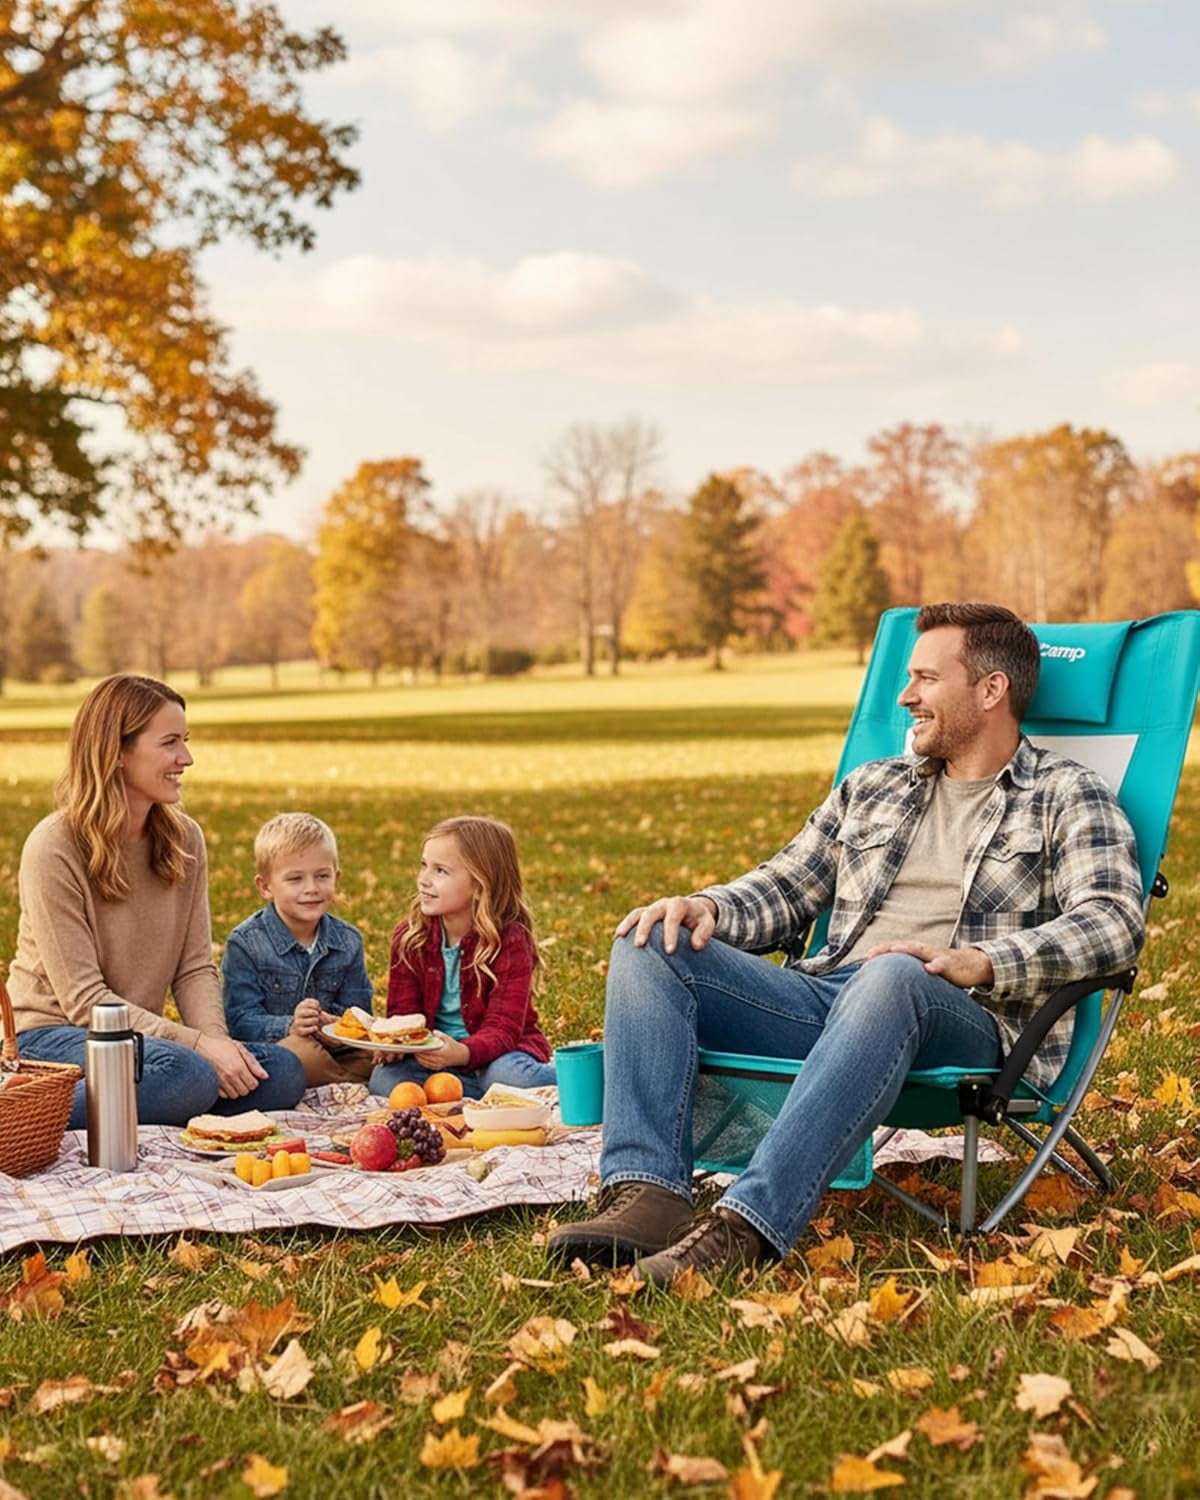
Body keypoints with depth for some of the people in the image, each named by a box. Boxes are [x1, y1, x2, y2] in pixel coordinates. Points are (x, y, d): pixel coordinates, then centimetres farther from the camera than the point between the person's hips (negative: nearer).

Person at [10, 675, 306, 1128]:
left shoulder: (184, 839, 4)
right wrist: (199, 1044, -25)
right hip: (51, 1035, -7)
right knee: (189, 1075, -34)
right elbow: (84, 1000, -19)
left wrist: (216, 1037, -19)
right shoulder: (54, 848, -16)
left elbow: (196, 967, 3)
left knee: (283, 1073, -15)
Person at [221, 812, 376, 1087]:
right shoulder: (246, 943, -6)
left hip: (333, 1050, 4)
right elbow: (240, 1021, -12)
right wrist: (289, 1027, -31)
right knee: (302, 1052, -37)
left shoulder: (348, 941, 9)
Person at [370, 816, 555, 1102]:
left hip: (500, 1052, -4)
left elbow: (503, 1028, -19)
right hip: (435, 1055, 5)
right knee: (383, 1078, -25)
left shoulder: (510, 941, -14)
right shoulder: (409, 936, 0)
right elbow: (403, 1013, 1)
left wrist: (462, 1053, -40)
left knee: (505, 1075, -39)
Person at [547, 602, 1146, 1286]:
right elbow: (781, 891, 26)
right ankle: (649, 1194, -31)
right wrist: (706, 906, 2)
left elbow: (1114, 919, -7)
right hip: (821, 996, 6)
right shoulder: (870, 787, 27)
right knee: (649, 944, -13)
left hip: (961, 1025, -6)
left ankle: (750, 1221, -49)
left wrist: (981, 962, -22)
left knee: (892, 976, -41)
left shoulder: (1067, 797, 9)